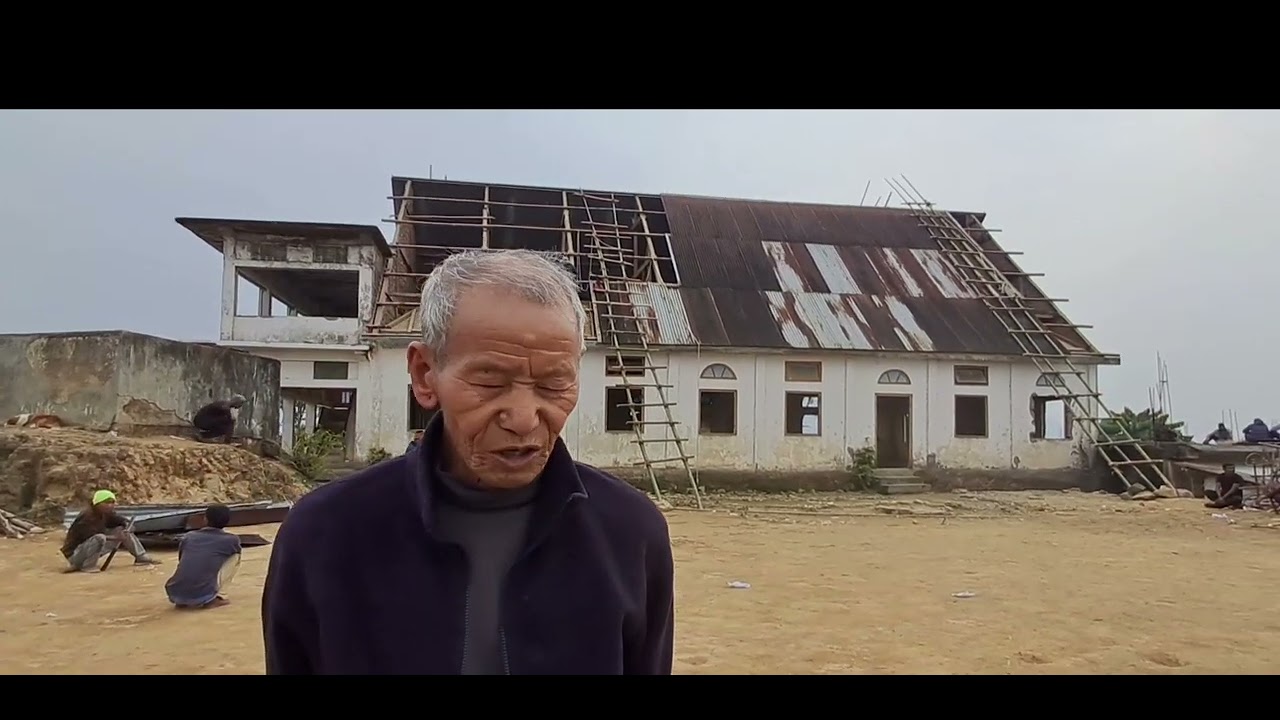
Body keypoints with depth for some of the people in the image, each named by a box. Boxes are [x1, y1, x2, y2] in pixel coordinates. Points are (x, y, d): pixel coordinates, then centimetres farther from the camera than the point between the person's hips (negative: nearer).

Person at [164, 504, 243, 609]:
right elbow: (236, 555, 28)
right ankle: (211, 600, 8)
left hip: (174, 594, 5)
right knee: (235, 557, 13)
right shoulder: (231, 540, 5)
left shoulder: (188, 537, 13)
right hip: (203, 596, -4)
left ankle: (181, 600, 17)